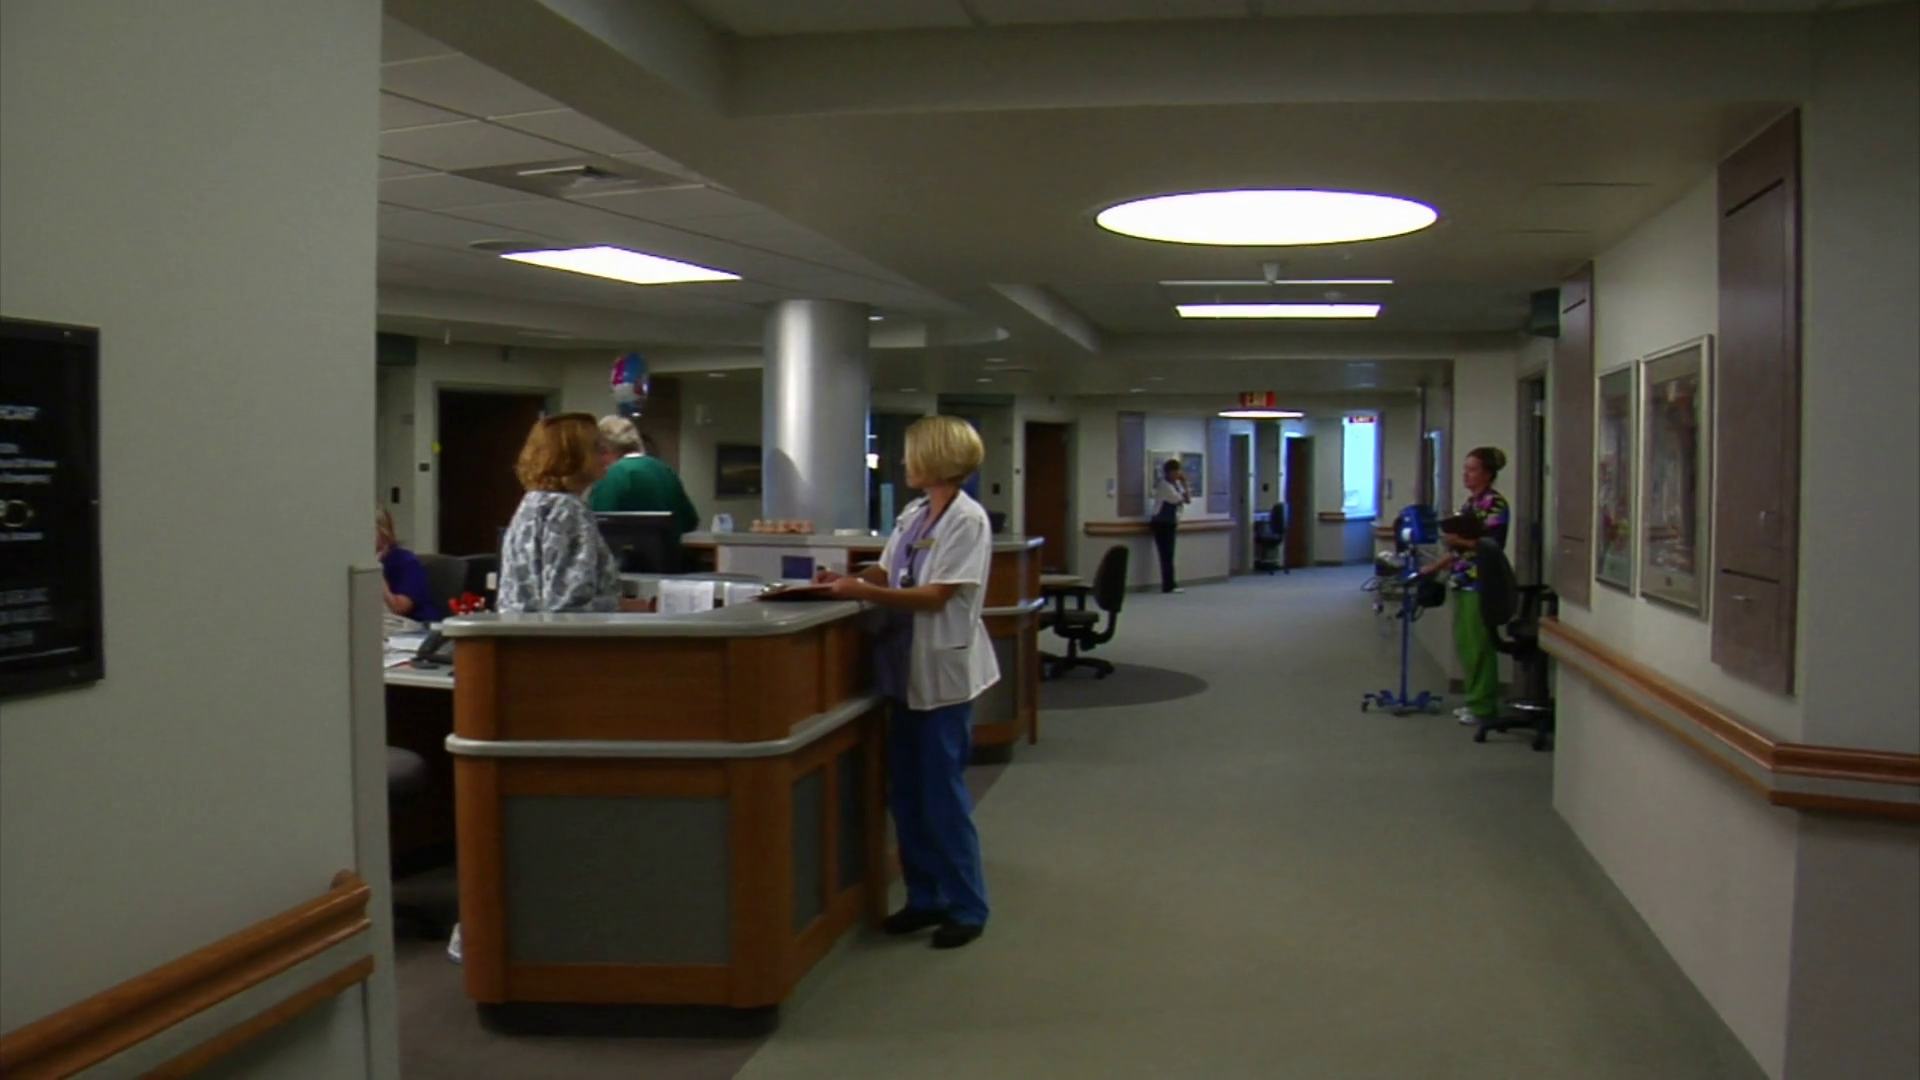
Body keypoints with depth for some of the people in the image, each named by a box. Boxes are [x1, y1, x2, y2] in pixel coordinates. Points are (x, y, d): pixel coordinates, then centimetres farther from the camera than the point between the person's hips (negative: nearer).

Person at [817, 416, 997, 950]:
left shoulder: (967, 520, -14)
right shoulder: (914, 515, 8)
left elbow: (937, 596, -19)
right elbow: (887, 572, 12)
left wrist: (863, 592, -23)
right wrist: (848, 579, -6)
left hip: (943, 670, -8)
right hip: (907, 668, 8)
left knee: (942, 795, 0)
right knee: (906, 792, 12)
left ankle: (966, 906, 14)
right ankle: (926, 896, 25)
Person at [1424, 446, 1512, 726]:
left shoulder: (1495, 504, -10)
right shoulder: (1469, 502, 16)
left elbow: (1493, 546, -17)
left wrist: (1459, 541, -24)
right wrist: (1435, 566, 19)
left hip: (1480, 584, -9)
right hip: (1461, 581, 9)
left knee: (1478, 645, -5)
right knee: (1464, 644, 11)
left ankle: (1483, 706, 3)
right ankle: (1475, 701, 19)